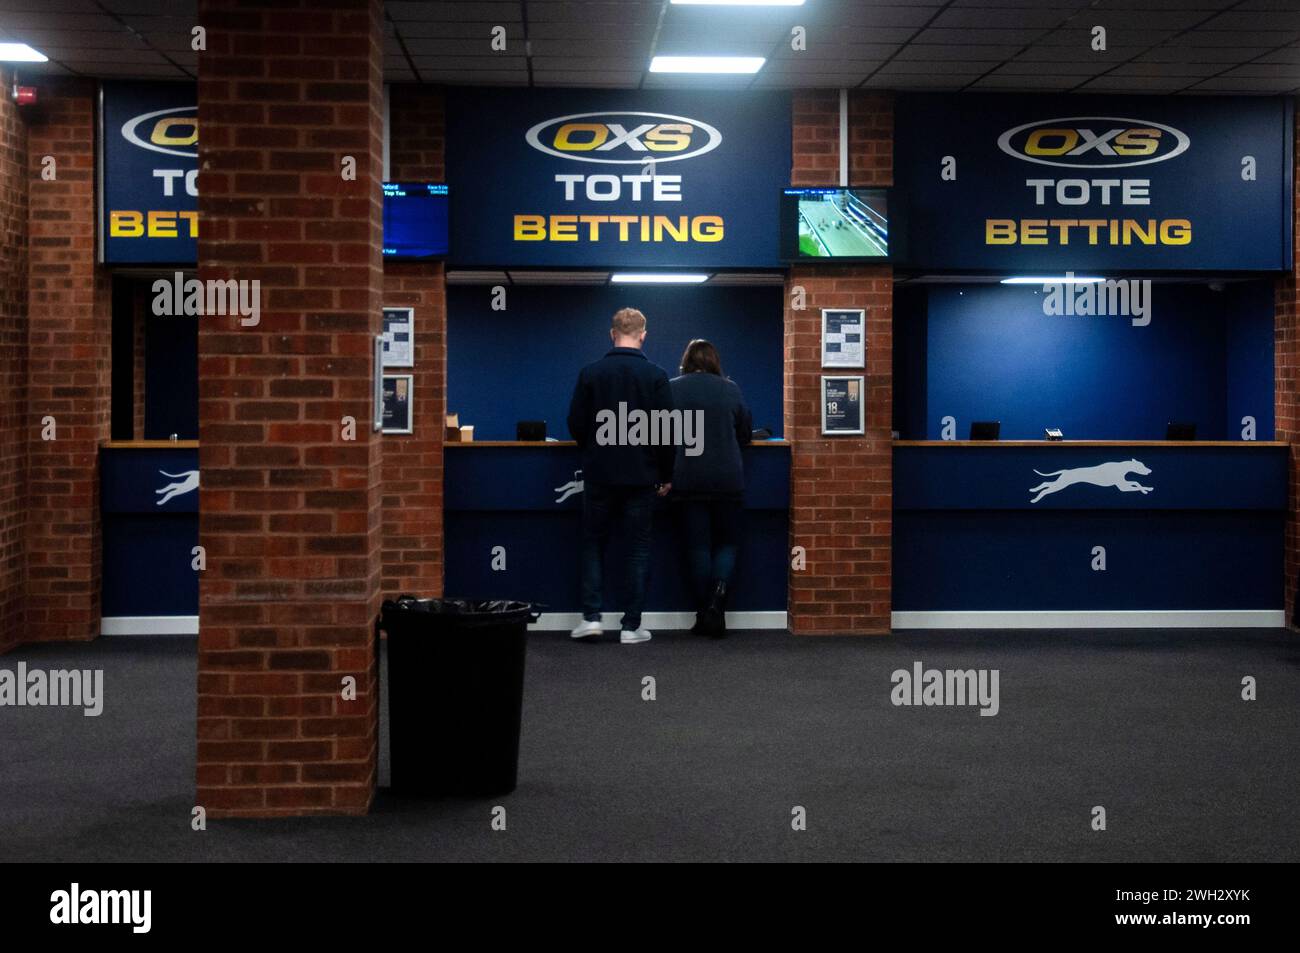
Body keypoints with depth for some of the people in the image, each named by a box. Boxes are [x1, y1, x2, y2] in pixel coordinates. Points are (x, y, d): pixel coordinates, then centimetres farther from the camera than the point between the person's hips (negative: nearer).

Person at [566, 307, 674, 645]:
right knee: (638, 548, 7)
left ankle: (591, 616, 5)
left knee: (593, 543, 14)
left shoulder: (591, 373, -4)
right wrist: (666, 475, 5)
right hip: (641, 476, -1)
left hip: (599, 475, 1)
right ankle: (632, 626, 6)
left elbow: (576, 424, -1)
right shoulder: (656, 375, -6)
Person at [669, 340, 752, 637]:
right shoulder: (730, 389, 1)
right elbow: (746, 434, 10)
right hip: (728, 479, 0)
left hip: (689, 479, 0)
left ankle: (704, 615, 6)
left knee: (698, 545, 6)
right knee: (727, 542, 11)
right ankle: (719, 591, -16)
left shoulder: (673, 389, -2)